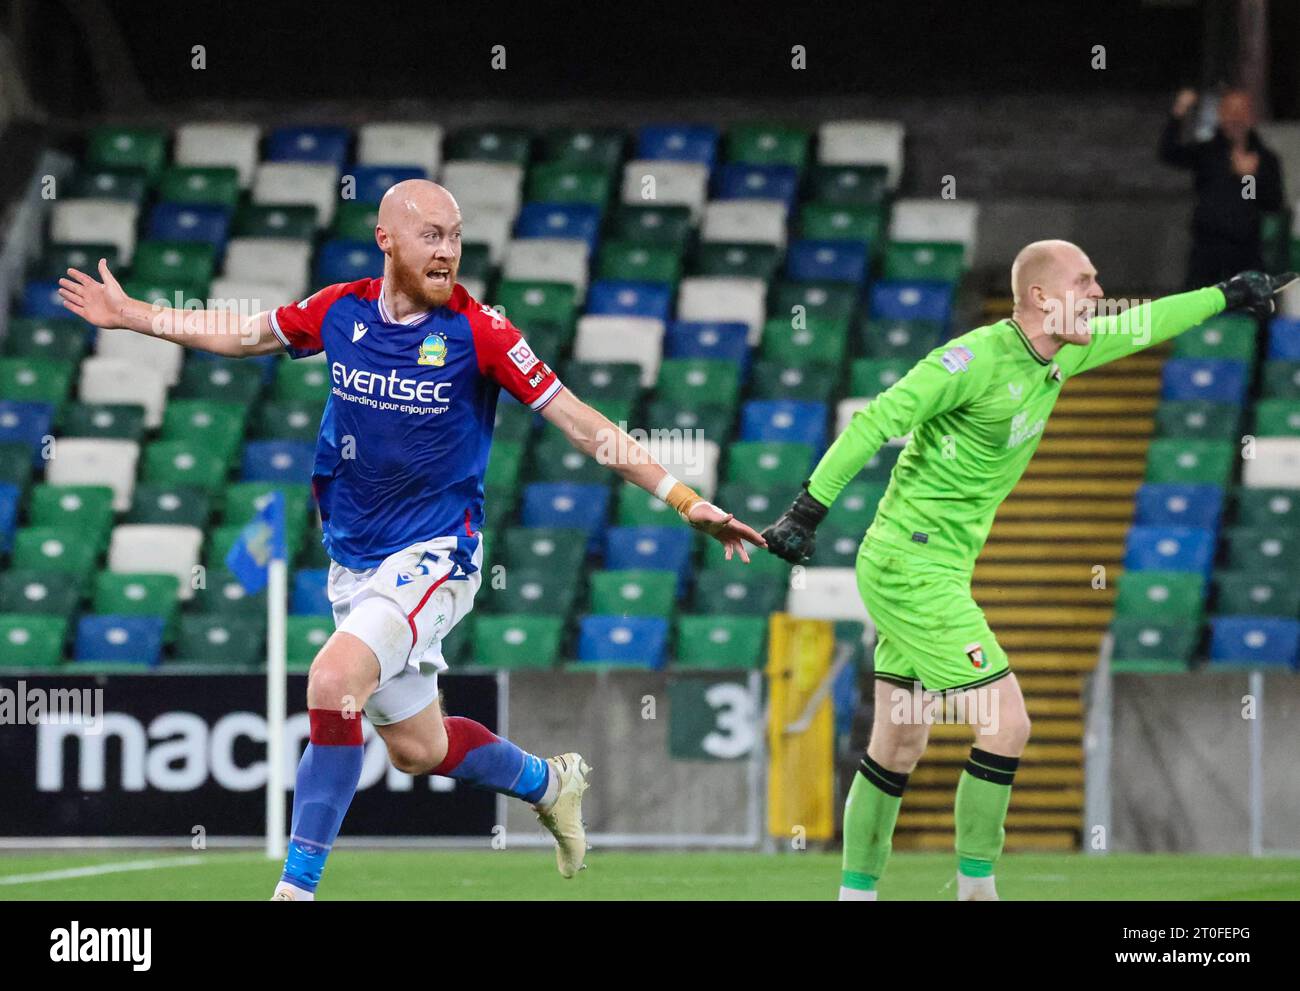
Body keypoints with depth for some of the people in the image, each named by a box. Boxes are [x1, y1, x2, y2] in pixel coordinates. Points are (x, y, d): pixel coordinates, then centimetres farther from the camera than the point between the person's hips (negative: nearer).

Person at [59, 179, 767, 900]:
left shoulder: (477, 332, -13)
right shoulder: (340, 312, -2)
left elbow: (580, 424, -11)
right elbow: (239, 335, 17)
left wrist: (685, 500, -16)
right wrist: (131, 316, 23)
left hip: (432, 556, -5)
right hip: (355, 561, 5)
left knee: (333, 680, -28)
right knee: (417, 750, 14)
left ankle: (297, 887, -22)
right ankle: (549, 784, 44)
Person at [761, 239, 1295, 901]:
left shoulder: (1058, 358, 7)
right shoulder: (977, 359, -19)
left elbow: (1137, 327, 25)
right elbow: (877, 419, -21)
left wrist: (1225, 296, 31)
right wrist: (809, 510, -24)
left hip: (923, 572, 9)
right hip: (914, 568, -9)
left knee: (897, 750, 11)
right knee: (1006, 723, -11)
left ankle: (856, 894, 17)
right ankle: (975, 889, -3)